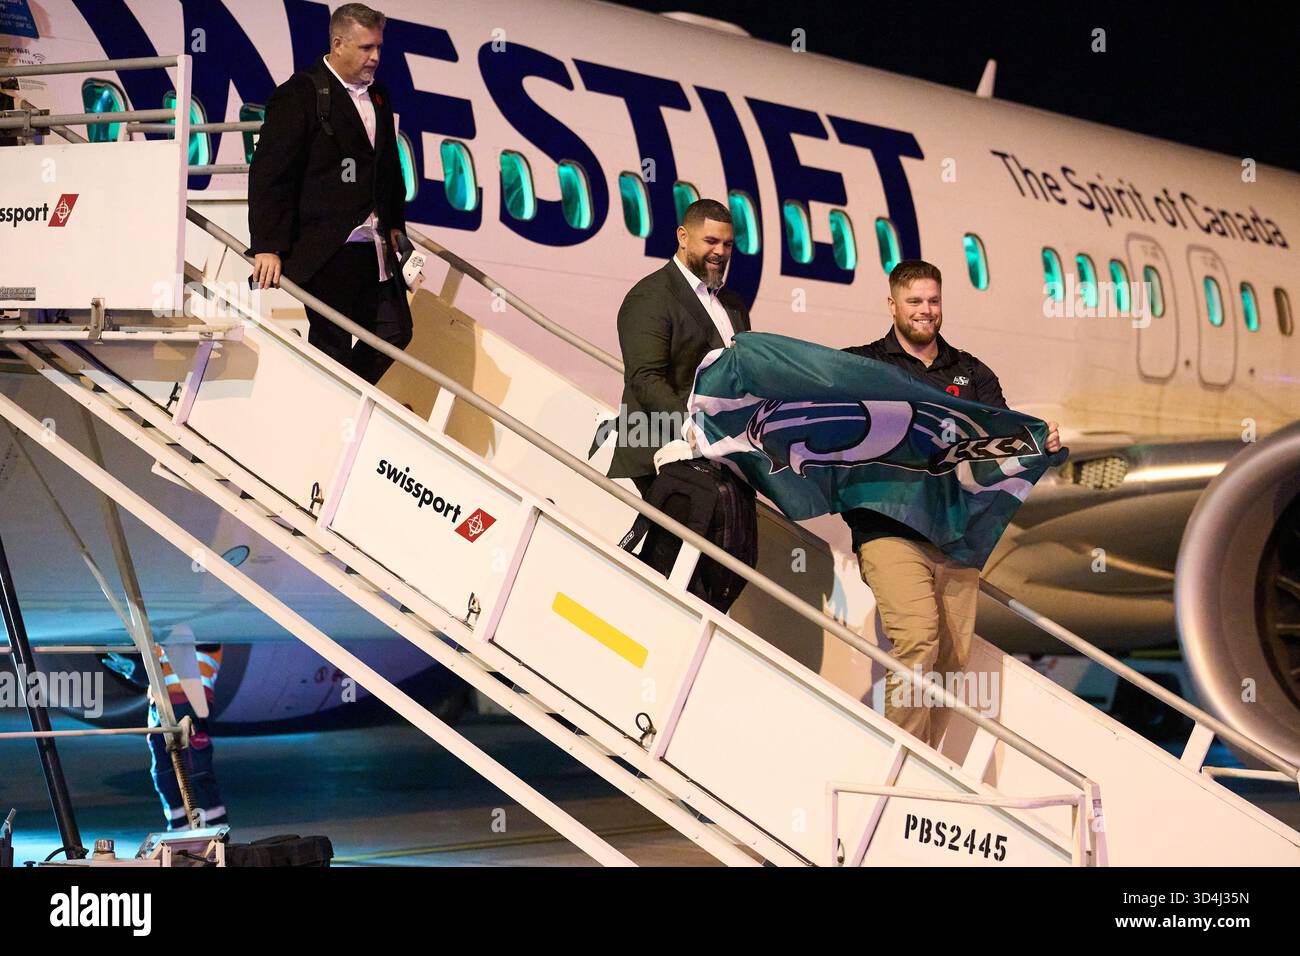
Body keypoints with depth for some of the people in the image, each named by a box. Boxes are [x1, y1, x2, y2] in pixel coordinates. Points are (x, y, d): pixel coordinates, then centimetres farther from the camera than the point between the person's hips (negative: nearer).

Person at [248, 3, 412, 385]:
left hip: (374, 248, 8)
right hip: (325, 249, -8)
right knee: (333, 345, -2)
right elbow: (268, 174, -14)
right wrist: (267, 246, -19)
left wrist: (395, 223, 20)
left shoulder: (378, 96, 13)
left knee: (395, 332, 9)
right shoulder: (299, 95, -11)